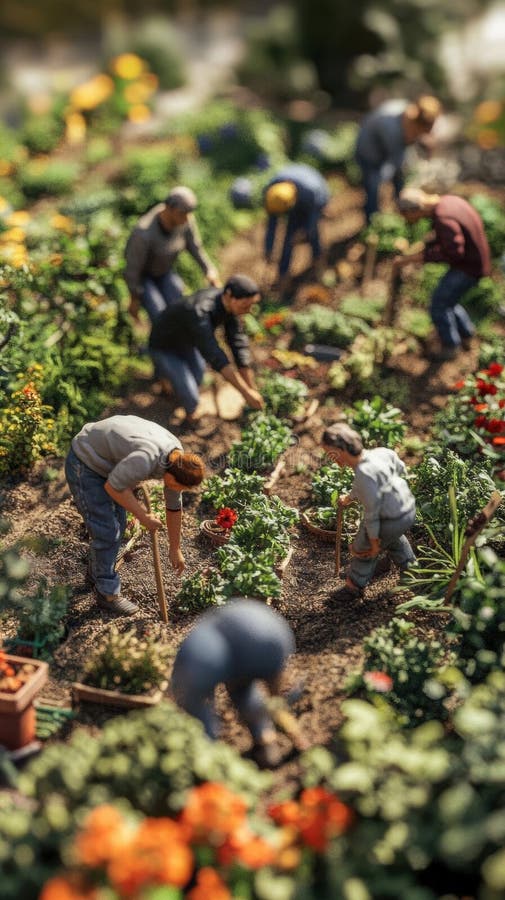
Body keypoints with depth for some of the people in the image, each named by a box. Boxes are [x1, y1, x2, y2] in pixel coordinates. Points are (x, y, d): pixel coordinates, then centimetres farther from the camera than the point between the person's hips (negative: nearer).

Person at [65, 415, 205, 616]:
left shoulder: (177, 458, -7)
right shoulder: (147, 459, -36)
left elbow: (174, 507, 5)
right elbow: (112, 486, -26)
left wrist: (175, 549, 14)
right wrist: (143, 516, -18)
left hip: (108, 460, 9)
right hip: (84, 463, -9)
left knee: (118, 525, 17)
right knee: (106, 530, -6)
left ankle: (97, 572, 39)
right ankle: (107, 593, 9)